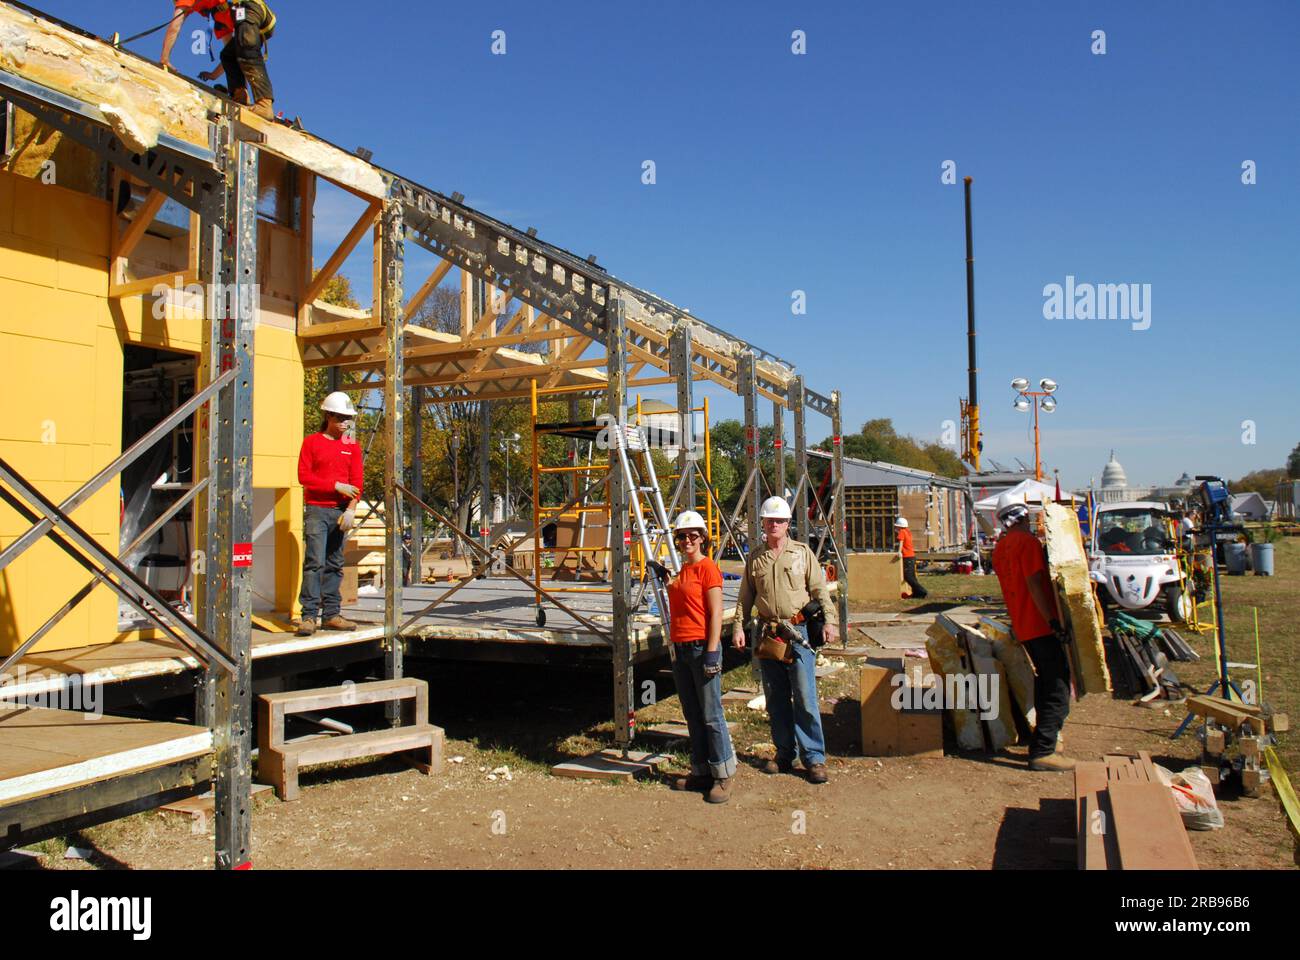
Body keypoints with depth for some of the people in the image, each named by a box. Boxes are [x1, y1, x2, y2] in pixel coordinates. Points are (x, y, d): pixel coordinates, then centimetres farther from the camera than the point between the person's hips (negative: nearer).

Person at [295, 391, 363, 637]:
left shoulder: (353, 446, 12)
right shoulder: (311, 442, 4)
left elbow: (357, 481, 5)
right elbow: (304, 476, -3)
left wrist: (351, 509, -9)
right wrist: (336, 486, -11)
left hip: (342, 511, 4)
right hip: (317, 510, -3)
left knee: (335, 564, 7)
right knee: (314, 562, -10)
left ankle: (331, 614, 11)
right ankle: (309, 616, -9)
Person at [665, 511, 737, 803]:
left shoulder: (708, 568, -9)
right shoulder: (680, 571, 15)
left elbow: (716, 614, -13)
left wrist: (711, 653, -18)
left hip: (702, 647, -8)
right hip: (680, 648, 8)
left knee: (711, 715, -5)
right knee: (692, 715, 13)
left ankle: (723, 777, 3)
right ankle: (701, 773, 21)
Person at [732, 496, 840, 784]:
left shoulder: (802, 552, 4)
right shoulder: (755, 557, 10)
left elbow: (820, 589, 3)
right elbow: (745, 596, 13)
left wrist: (829, 620, -7)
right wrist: (738, 626, 3)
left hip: (799, 631, -3)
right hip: (767, 633, 3)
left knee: (805, 697, -5)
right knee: (776, 699, 10)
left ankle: (814, 758, 4)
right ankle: (784, 754, 21)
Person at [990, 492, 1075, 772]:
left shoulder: (1000, 547, 14)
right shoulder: (1028, 541, -13)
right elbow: (1034, 584, -21)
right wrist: (1052, 620, -24)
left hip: (1022, 626, 9)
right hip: (1040, 625, -9)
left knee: (1046, 681, 22)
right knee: (1058, 686, -6)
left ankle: (1044, 736, 30)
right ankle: (1042, 751, -8)